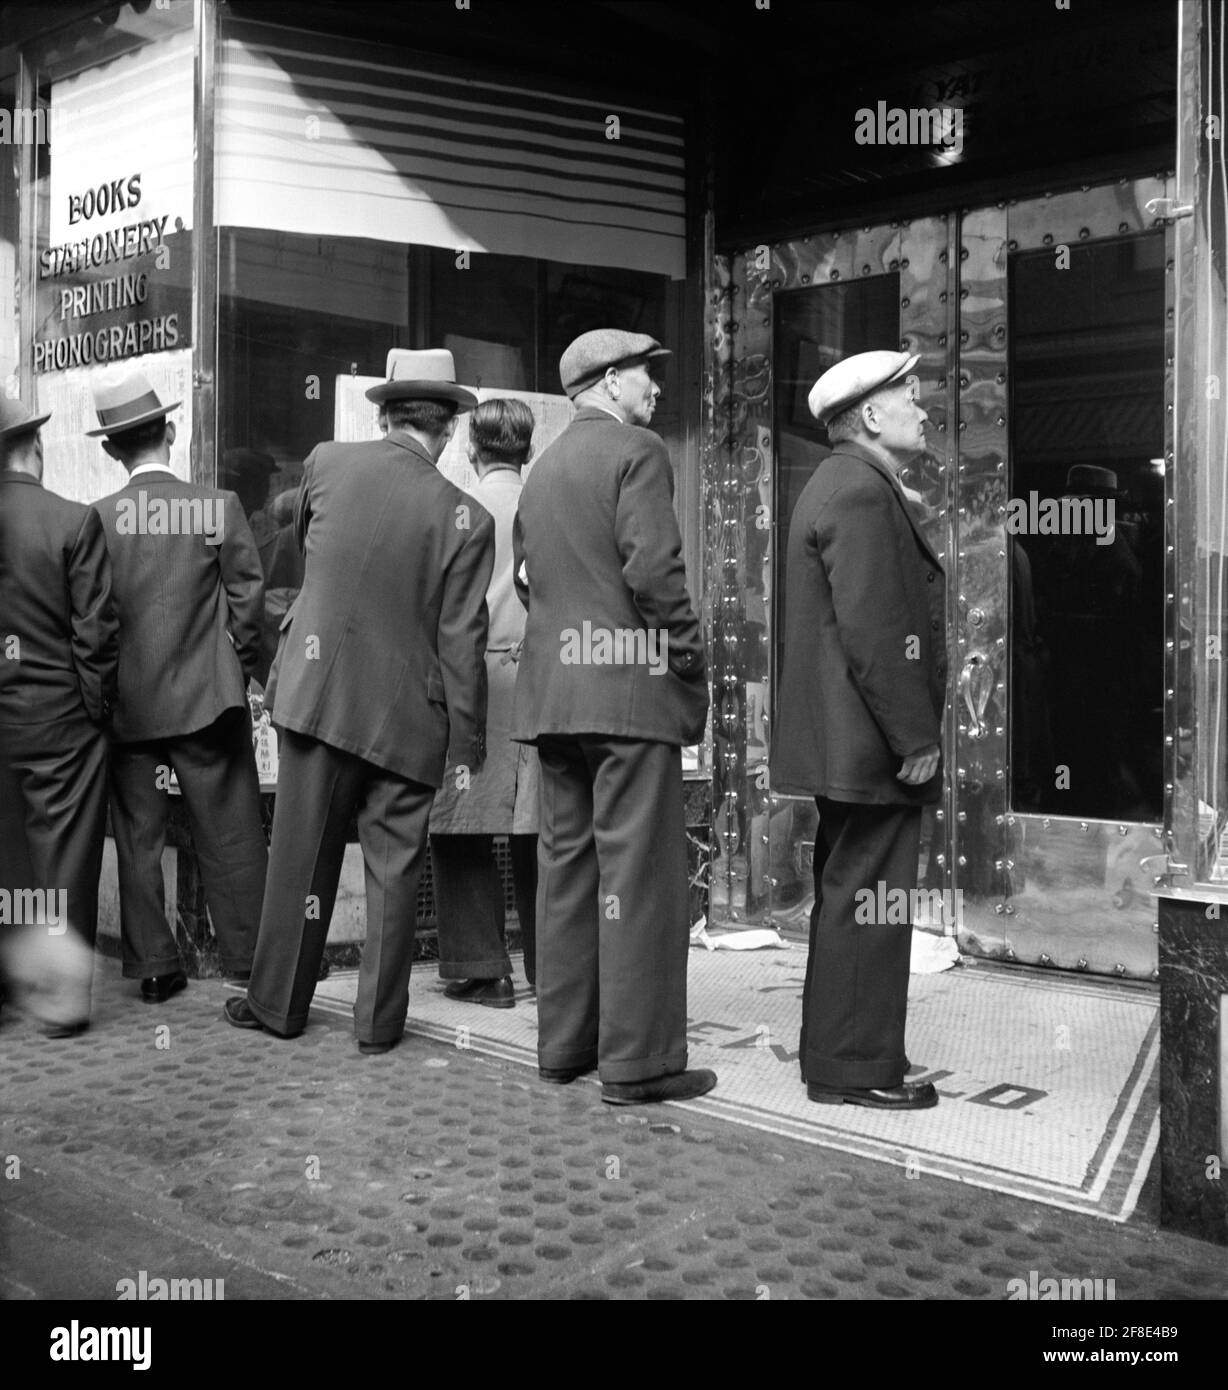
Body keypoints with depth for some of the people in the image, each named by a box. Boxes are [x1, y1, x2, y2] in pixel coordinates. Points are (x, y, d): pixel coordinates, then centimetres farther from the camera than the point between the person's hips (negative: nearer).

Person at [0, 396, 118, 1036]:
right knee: (65, 864, 5)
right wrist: (99, 705, 1)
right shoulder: (75, 521, -12)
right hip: (60, 721, -3)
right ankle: (62, 999, 11)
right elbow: (96, 631, -12)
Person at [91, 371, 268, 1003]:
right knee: (231, 835, 7)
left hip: (126, 706, 2)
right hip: (207, 697, -1)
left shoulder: (95, 519, -4)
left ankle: (153, 969, 18)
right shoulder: (219, 506, -7)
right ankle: (250, 961, 13)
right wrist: (240, 666, 10)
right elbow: (246, 596, -4)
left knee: (137, 840, 12)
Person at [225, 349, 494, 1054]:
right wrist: (468, 745, -1)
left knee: (302, 856, 11)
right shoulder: (467, 519, -8)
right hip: (408, 713, -1)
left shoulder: (326, 462, -1)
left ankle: (278, 1004, 25)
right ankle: (379, 1021, 17)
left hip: (318, 695, 2)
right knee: (395, 867, 9)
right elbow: (462, 643, -8)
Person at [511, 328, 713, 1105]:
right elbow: (654, 571, -15)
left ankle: (564, 1043, 20)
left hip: (554, 692, 8)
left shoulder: (542, 469, 19)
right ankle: (638, 1061, 0)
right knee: (638, 875, -4)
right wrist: (691, 665, -8)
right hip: (630, 689, -8)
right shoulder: (637, 452, -6)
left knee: (567, 866, 12)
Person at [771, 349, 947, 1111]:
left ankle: (837, 1053, 28)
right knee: (869, 901, -2)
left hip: (849, 743, 11)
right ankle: (856, 1068, 8)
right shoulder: (860, 492, -16)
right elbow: (873, 633, -23)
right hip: (871, 744, -11)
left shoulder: (846, 485, 18)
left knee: (850, 900, 17)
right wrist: (916, 739, -18)